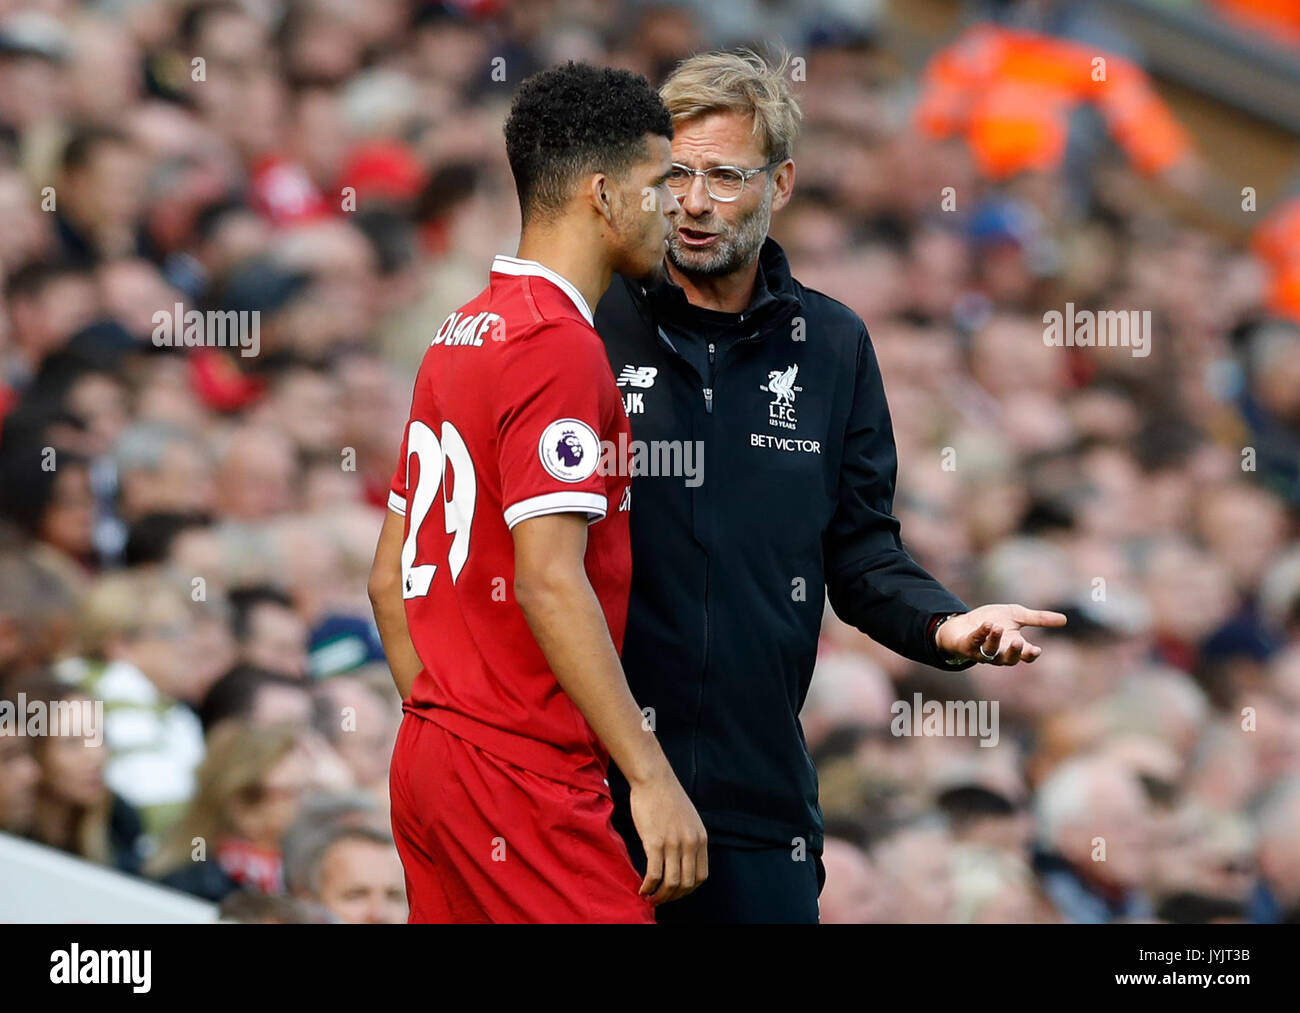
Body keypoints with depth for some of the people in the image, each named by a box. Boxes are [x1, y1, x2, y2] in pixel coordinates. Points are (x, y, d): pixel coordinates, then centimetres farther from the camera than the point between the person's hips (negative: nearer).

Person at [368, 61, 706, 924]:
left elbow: (390, 579, 19)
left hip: (426, 761, 9)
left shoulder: (458, 336, 15)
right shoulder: (559, 347, -13)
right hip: (524, 780, -9)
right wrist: (652, 778, -21)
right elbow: (548, 581, -21)